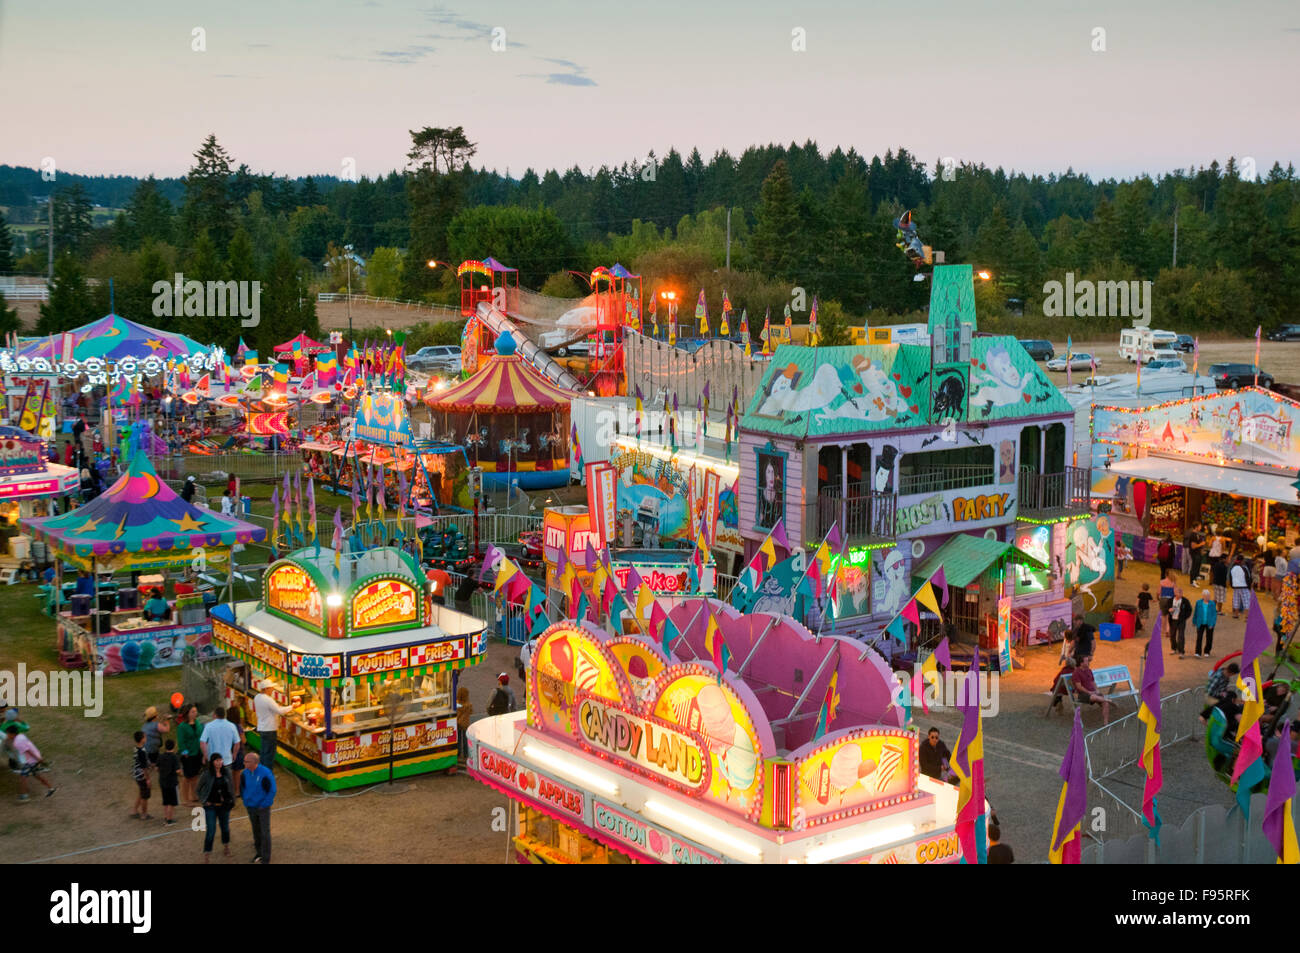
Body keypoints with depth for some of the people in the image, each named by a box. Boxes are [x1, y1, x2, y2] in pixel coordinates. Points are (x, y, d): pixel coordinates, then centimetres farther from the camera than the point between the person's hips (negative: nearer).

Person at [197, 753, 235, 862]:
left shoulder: (226, 772, -4)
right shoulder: (206, 774, -14)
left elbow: (231, 787, 8)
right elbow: (199, 789, -1)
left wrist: (231, 800, 4)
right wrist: (204, 801, -4)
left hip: (224, 806, 4)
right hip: (211, 807, -3)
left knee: (225, 827, 19)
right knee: (211, 831, -7)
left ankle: (226, 846, 44)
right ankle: (206, 854, 3)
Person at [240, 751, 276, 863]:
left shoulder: (265, 773, -21)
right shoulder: (245, 773, -5)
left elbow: (272, 791, -13)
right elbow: (242, 787, 14)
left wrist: (264, 805, -12)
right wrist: (246, 801, 9)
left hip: (263, 808, -5)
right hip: (251, 807, 5)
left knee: (265, 833, -1)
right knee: (256, 831, 17)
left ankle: (265, 859, 7)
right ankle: (258, 853, 34)